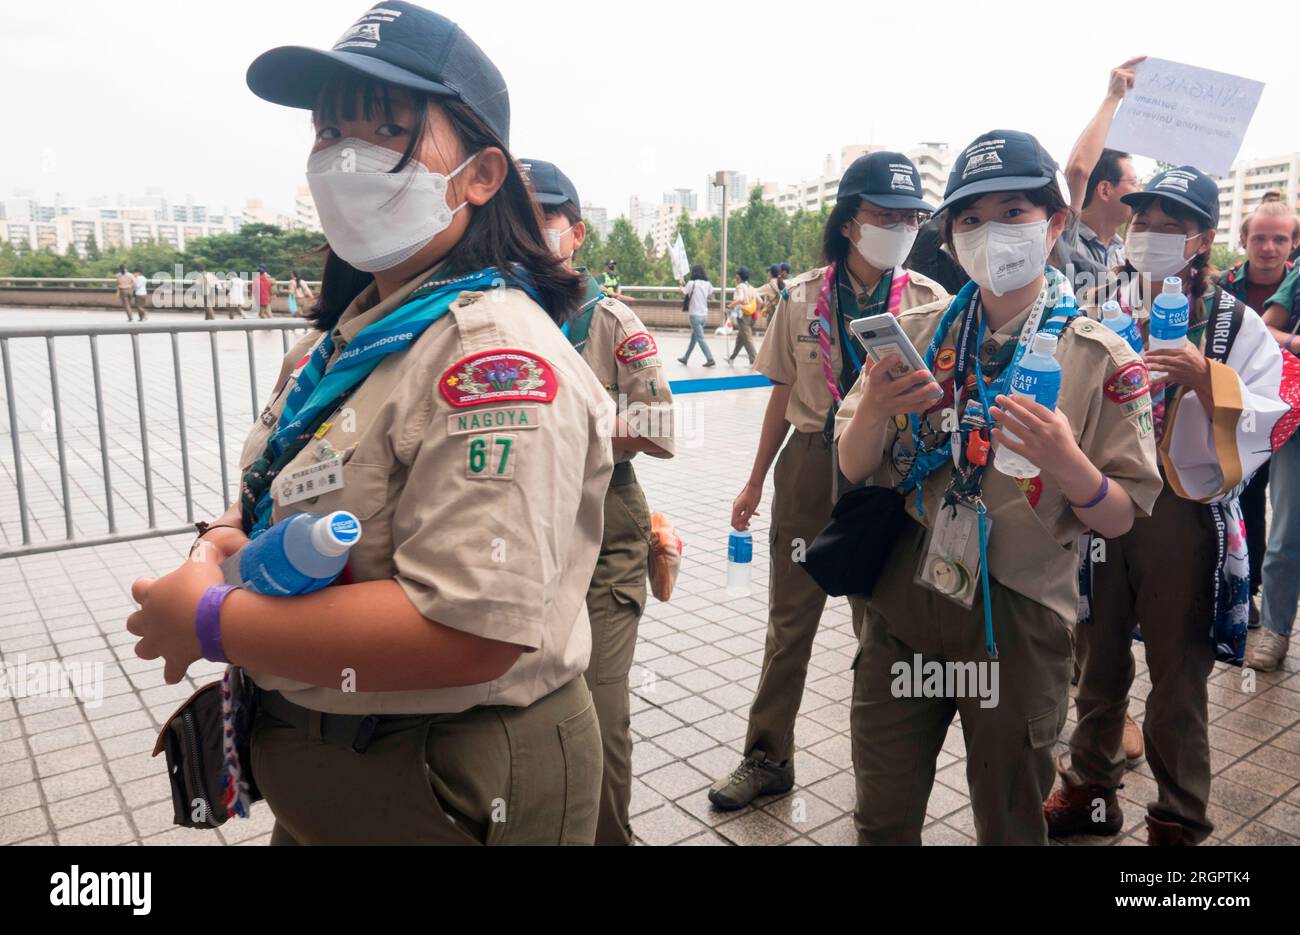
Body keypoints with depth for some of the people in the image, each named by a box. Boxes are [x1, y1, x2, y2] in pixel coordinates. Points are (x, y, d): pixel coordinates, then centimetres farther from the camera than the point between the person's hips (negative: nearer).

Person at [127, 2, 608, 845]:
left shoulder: (492, 351, -25)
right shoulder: (345, 334, 4)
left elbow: (468, 630, -33)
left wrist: (208, 621, -21)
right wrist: (225, 542, -4)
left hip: (448, 796, -8)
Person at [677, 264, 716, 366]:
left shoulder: (692, 283, -12)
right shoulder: (707, 284, 4)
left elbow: (682, 292, -12)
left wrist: (682, 283, 7)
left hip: (695, 314, -7)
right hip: (704, 314, 7)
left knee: (700, 338, -5)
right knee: (693, 337, 16)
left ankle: (710, 359, -11)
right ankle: (685, 358, 27)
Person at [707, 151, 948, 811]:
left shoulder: (929, 301, -3)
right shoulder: (803, 298, 0)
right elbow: (783, 394, 6)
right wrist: (755, 482, 9)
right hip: (810, 464, 1)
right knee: (789, 618, 9)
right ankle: (768, 758, 25)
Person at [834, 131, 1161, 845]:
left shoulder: (1100, 358, -6)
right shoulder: (916, 334, 1)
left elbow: (1121, 518, -5)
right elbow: (854, 469, 1)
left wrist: (1067, 465, -27)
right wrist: (874, 411, -21)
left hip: (1018, 620, -1)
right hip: (902, 603, 2)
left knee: (1008, 820, 19)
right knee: (884, 816, 17)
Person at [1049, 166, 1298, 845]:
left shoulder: (1234, 323, -1)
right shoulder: (1096, 310, 6)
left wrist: (1206, 380, -25)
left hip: (1184, 513, -2)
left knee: (1178, 674, 9)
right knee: (1097, 658, 16)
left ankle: (1178, 820, 28)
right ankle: (1090, 791, 36)